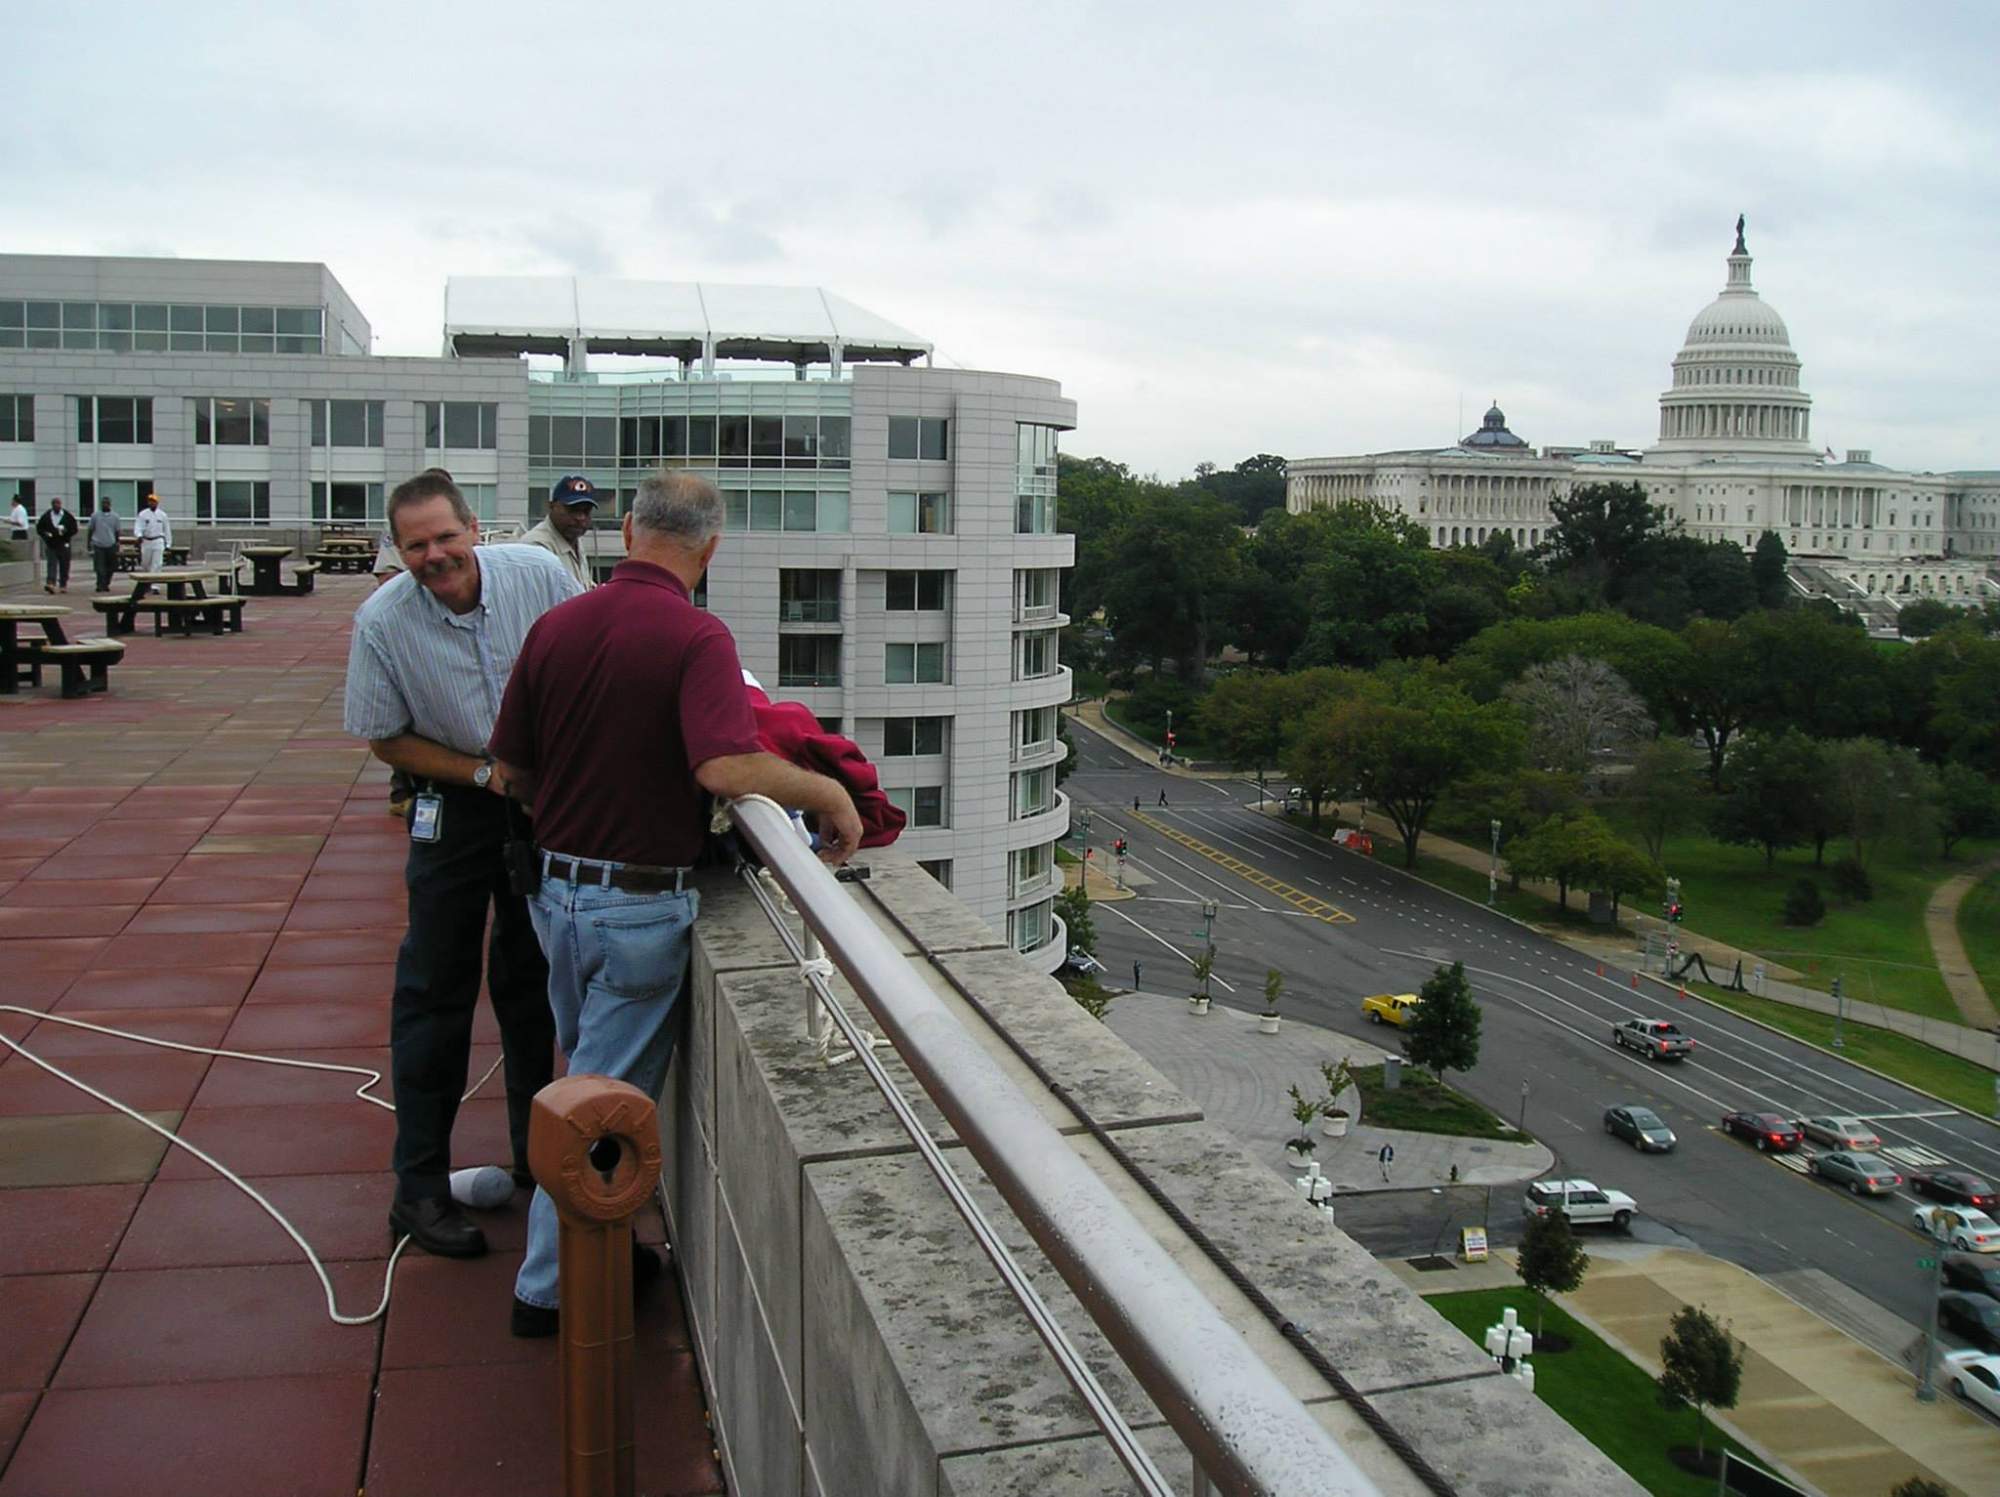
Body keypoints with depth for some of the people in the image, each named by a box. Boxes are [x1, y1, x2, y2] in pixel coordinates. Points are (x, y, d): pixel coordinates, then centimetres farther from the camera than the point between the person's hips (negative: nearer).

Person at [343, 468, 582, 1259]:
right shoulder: (383, 621, -17)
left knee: (534, 982, 15)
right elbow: (387, 739, -6)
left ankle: (537, 1150, 31)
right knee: (436, 991, 1)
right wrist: (482, 773, -16)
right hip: (455, 809, -2)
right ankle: (420, 1187, 11)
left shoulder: (538, 576, -14)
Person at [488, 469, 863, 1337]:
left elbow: (510, 768, 6)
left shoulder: (556, 625, 1)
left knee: (594, 1079, 24)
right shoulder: (697, 638, -17)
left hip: (556, 890, 6)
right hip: (639, 904, -6)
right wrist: (829, 793, -18)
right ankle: (549, 1288, 19)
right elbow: (727, 768, -31)